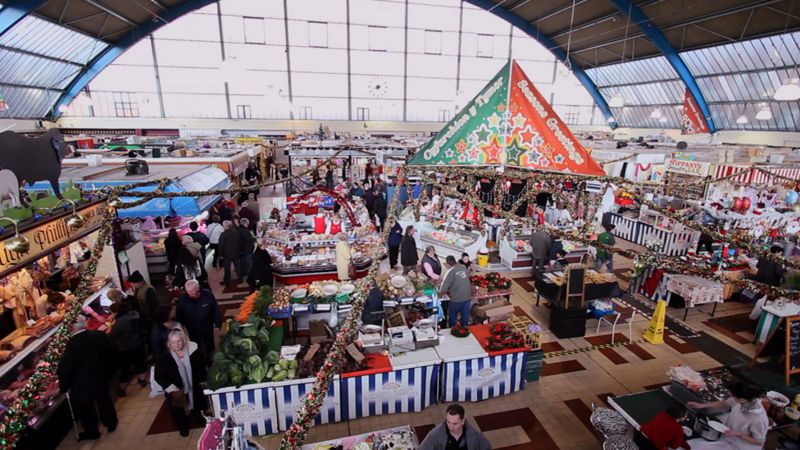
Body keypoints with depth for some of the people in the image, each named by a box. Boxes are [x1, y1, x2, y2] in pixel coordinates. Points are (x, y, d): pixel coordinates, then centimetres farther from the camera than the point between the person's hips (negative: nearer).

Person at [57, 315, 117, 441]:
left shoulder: (73, 343, -28)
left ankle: (92, 432, 35)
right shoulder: (100, 335, -13)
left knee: (85, 408, 18)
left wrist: (63, 386, -3)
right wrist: (108, 371, 16)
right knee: (103, 399, 25)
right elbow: (110, 354, 0)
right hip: (101, 377, 5)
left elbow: (65, 367, -20)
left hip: (83, 384, -4)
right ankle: (111, 423, 41)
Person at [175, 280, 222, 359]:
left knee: (210, 349, 22)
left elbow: (216, 310, -10)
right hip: (192, 332, 0)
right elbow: (179, 316, -7)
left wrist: (217, 325, -6)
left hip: (208, 329, 1)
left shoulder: (208, 295, -22)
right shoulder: (182, 299, -21)